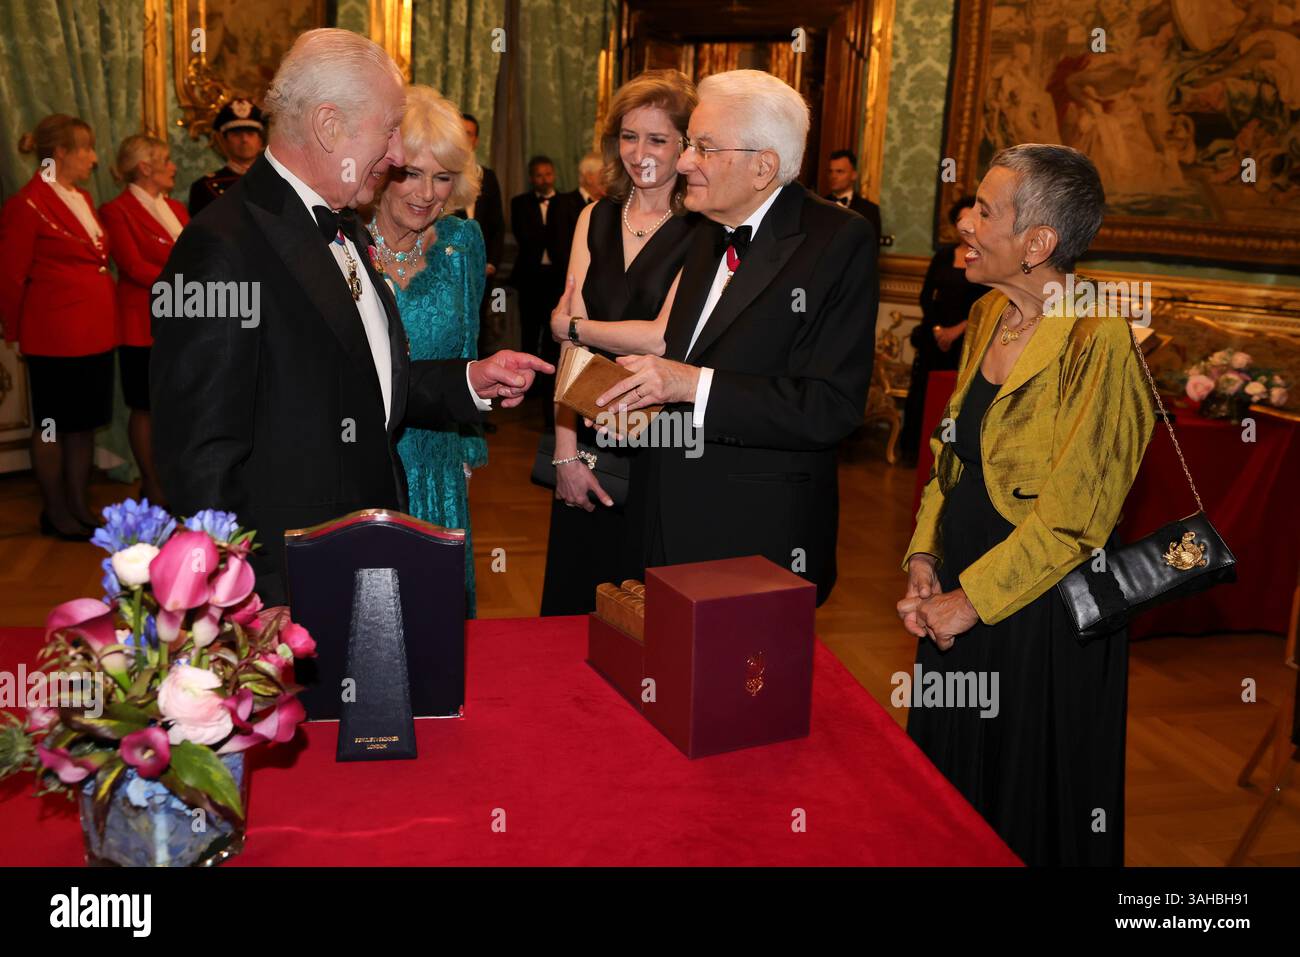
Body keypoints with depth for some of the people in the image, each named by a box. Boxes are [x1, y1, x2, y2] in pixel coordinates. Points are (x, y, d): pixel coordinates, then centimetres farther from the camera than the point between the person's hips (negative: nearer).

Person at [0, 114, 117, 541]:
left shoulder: (82, 198, 12)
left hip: (95, 332, 8)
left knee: (85, 422, 13)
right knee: (53, 425, 5)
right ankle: (55, 514, 16)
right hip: (55, 336, -8)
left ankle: (81, 508, 23)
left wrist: (104, 319, 12)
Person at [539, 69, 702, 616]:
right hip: (588, 434, 5)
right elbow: (570, 343, 1)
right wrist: (565, 449, -4)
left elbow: (664, 338, -20)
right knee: (572, 604, 16)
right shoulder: (596, 219, 7)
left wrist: (571, 326, -5)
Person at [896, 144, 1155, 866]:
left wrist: (973, 598, -16)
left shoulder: (1099, 339, -20)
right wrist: (925, 555, 0)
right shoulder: (989, 315, 4)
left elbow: (1075, 511, -21)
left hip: (1041, 610, -7)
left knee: (1027, 805, 14)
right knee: (951, 782, 22)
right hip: (959, 591, 7)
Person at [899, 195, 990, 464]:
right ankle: (912, 447, 12)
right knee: (921, 390, 1)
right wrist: (936, 328, -3)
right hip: (934, 335, 3)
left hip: (969, 339, -2)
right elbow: (926, 296, 9)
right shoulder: (944, 254, 8)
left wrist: (957, 330, -8)